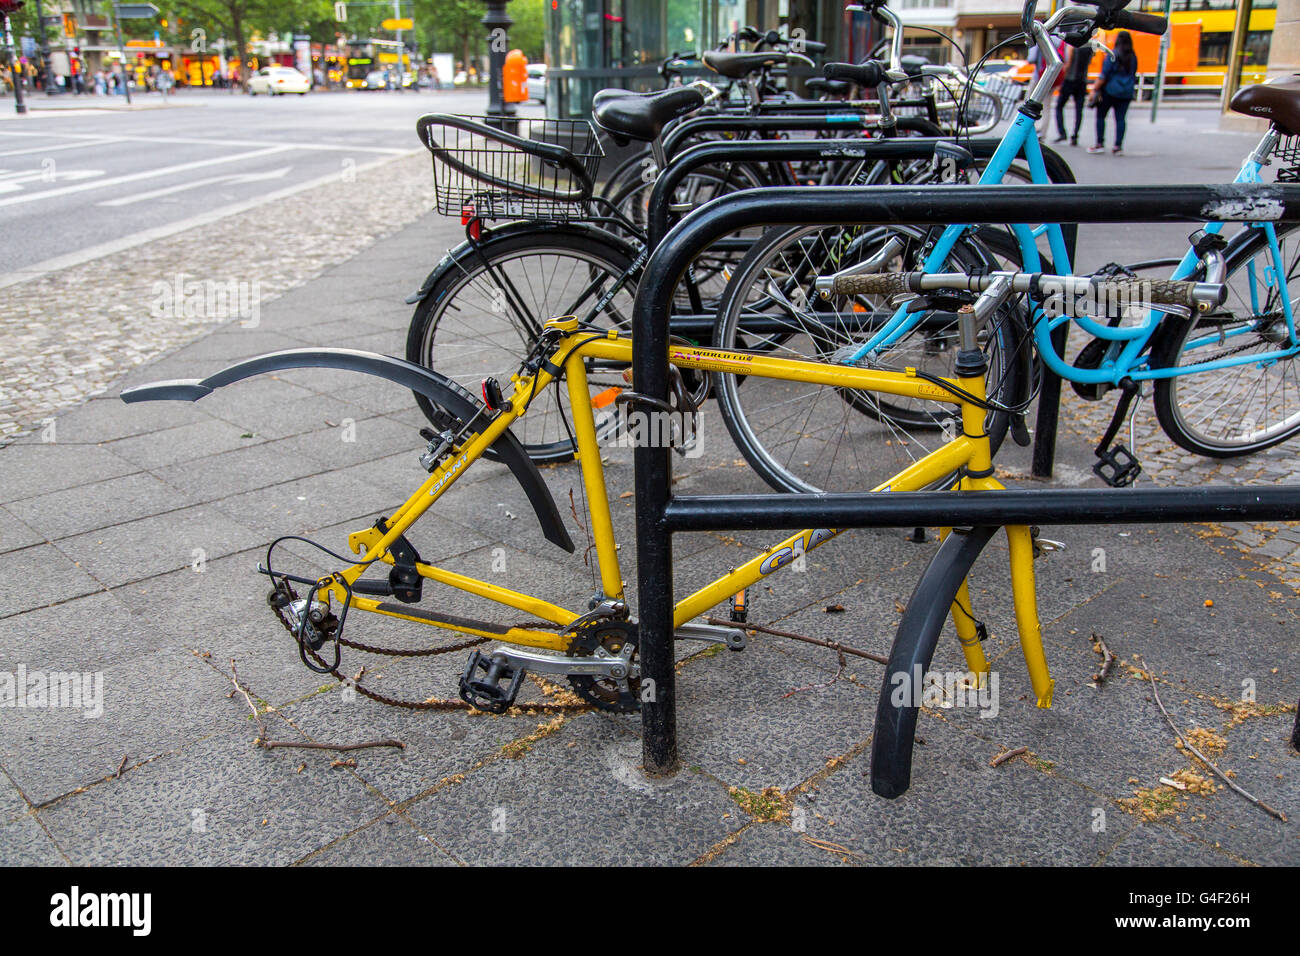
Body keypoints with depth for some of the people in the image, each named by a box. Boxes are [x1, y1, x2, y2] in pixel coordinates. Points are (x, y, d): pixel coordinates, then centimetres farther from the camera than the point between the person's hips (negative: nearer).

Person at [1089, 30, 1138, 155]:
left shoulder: (1113, 55, -9)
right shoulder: (1133, 57, 7)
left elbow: (1104, 75, -13)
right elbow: (1134, 75, 15)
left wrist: (1095, 89, -9)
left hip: (1110, 90, -5)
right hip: (1127, 93, 5)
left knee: (1100, 116, 5)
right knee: (1120, 118, 3)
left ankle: (1100, 144, 1)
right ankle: (1118, 145, -2)